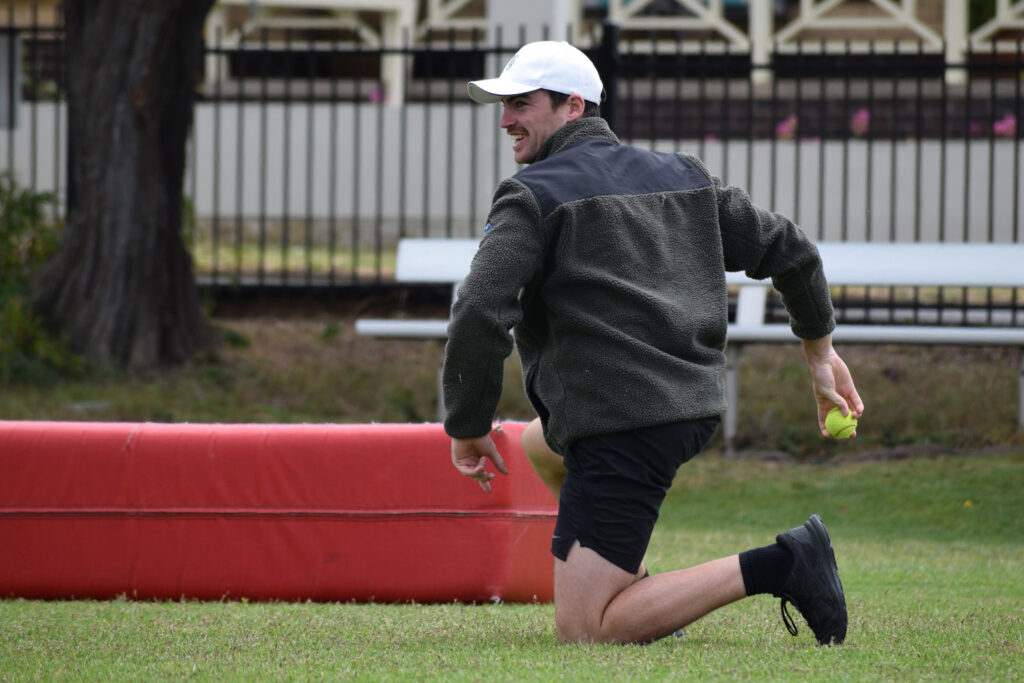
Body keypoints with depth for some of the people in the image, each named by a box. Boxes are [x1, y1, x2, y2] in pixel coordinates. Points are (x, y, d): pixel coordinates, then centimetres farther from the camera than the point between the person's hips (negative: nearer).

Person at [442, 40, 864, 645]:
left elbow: (479, 316, -16)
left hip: (620, 426, -9)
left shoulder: (532, 196, -5)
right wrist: (820, 350, 36)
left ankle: (777, 568, -16)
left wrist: (468, 428, -4)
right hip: (696, 407, 9)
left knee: (583, 631, -8)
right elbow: (788, 250, 22)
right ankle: (634, 589, 26)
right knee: (540, 444, 37)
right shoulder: (683, 176, 16)